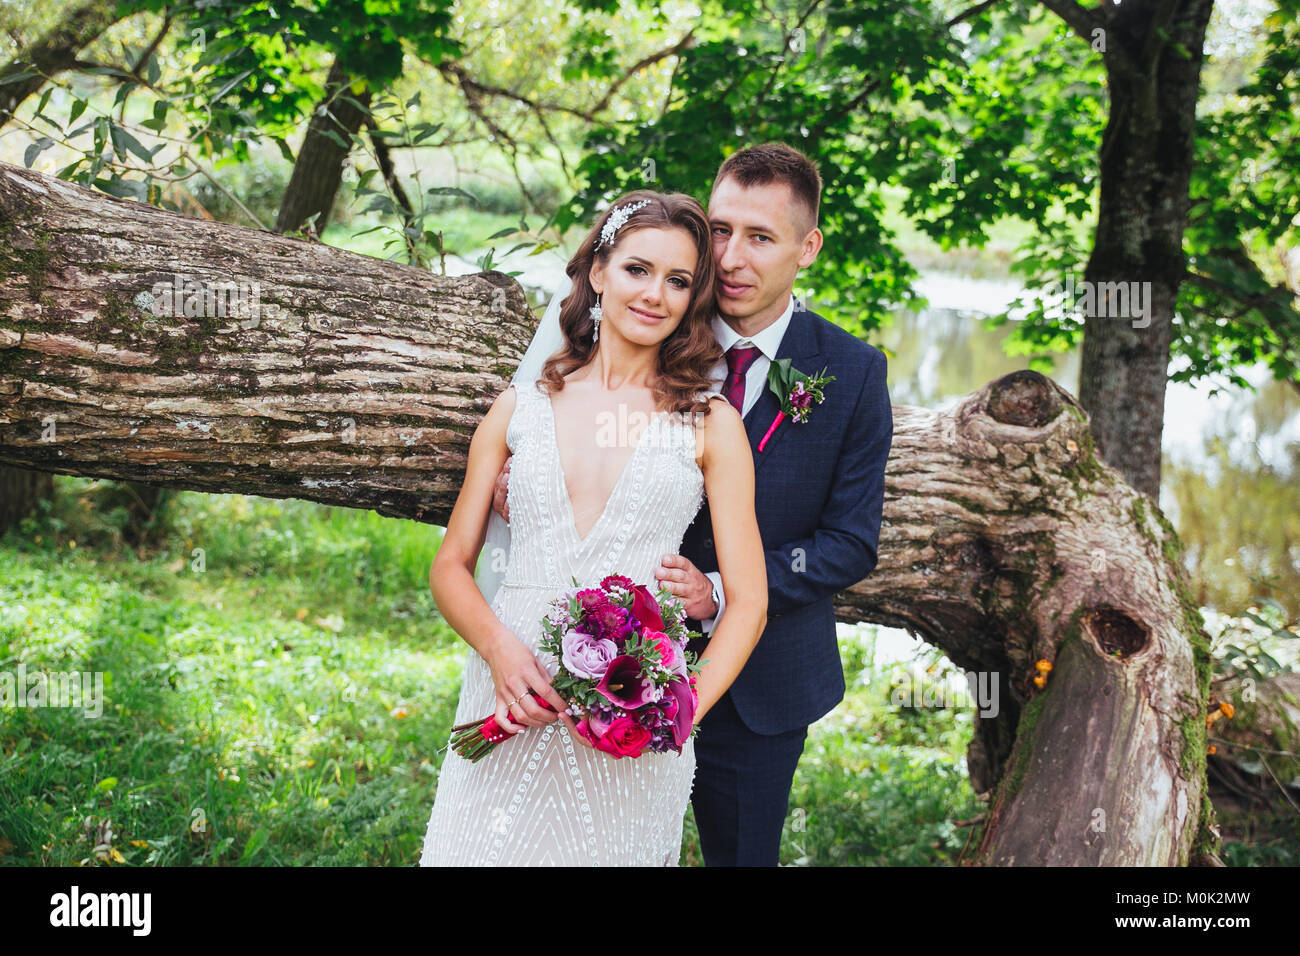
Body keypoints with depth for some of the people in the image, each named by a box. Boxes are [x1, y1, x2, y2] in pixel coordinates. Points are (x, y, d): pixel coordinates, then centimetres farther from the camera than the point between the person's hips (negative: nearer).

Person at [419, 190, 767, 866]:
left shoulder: (710, 423, 3)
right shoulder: (519, 407, 7)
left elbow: (747, 601, 0)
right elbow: (451, 566, 8)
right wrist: (499, 647, -12)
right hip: (512, 701, 1)